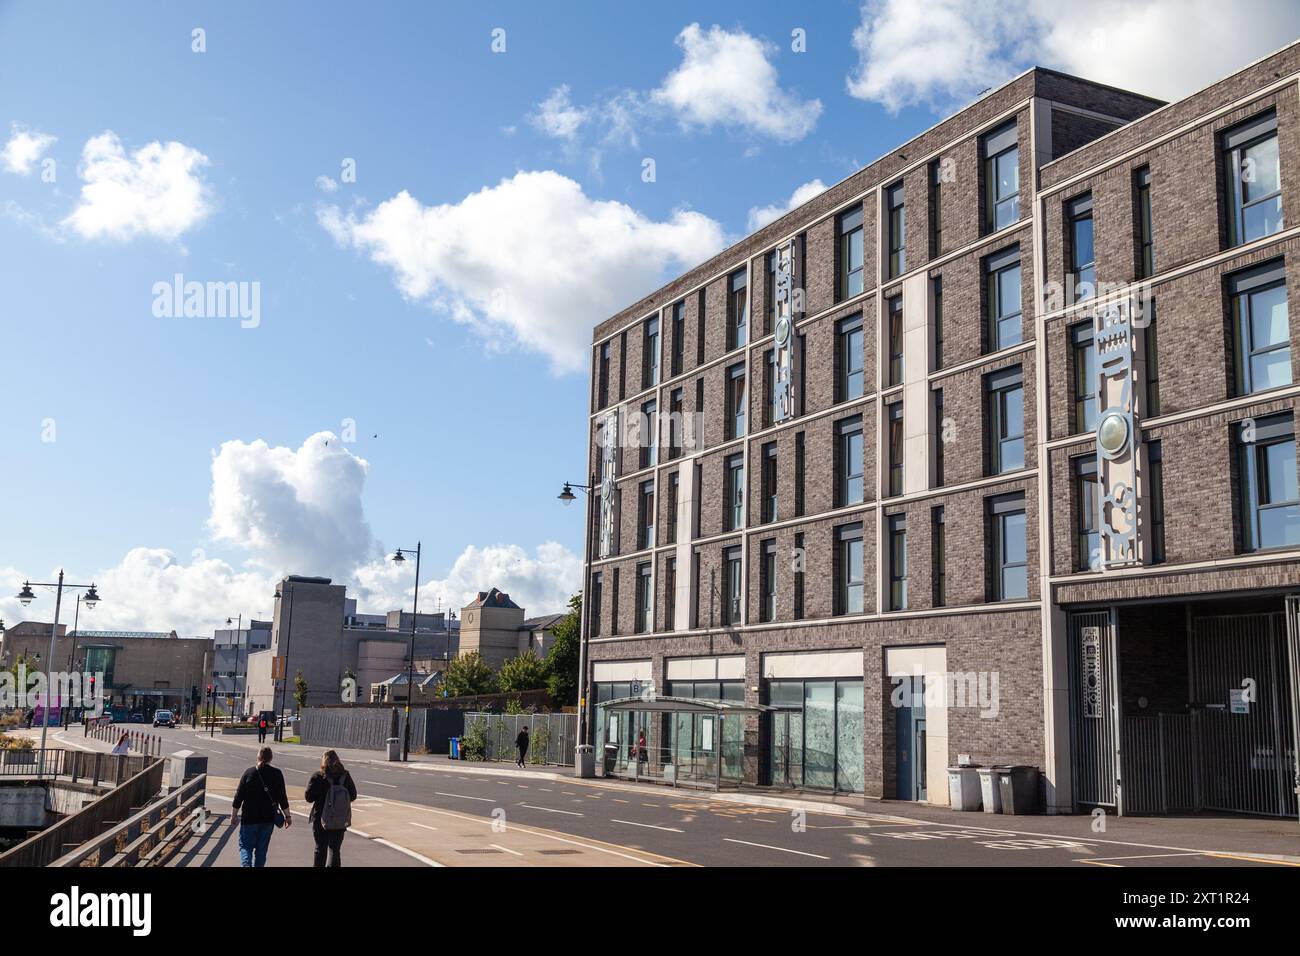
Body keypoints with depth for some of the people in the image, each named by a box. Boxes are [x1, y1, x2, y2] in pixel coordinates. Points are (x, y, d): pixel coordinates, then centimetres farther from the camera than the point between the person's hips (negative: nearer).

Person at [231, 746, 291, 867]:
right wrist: (287, 816, 7)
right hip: (268, 818, 2)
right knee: (261, 849, 12)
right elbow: (282, 798, 0)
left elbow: (239, 795, -2)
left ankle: (246, 864, -18)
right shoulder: (277, 774, -2)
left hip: (249, 817, -1)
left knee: (245, 846, 5)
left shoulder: (249, 772, -4)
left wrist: (234, 814, 8)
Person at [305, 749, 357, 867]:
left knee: (320, 849, 13)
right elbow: (353, 796, 2)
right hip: (341, 821, 2)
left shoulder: (318, 777, -12)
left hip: (321, 819, -2)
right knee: (335, 850, 10)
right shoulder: (345, 776, -5)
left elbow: (309, 797, -9)